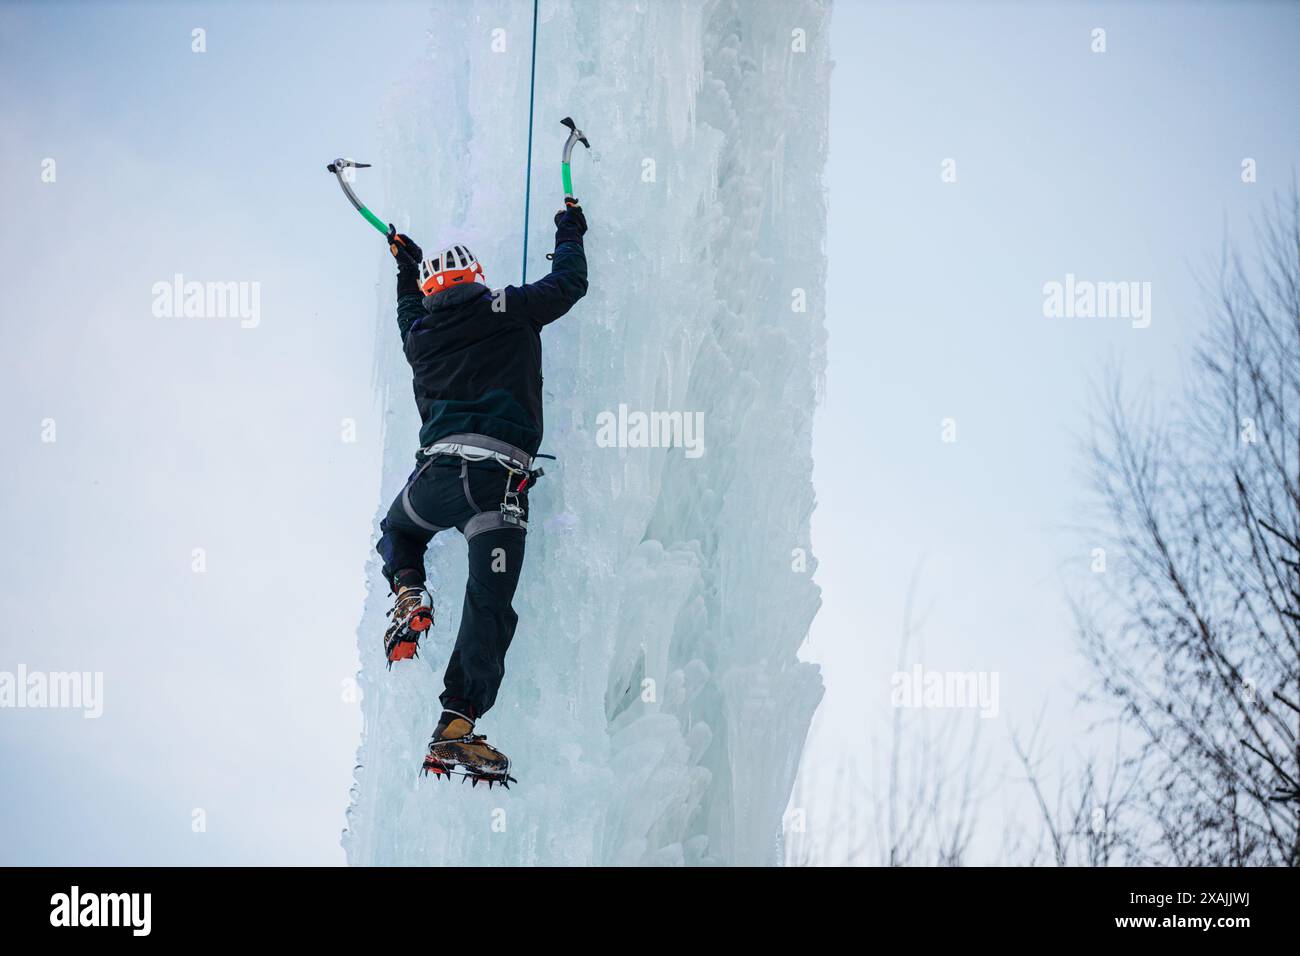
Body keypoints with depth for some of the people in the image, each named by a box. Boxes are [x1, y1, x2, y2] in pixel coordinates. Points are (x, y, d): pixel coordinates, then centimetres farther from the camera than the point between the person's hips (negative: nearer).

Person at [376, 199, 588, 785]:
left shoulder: (419, 336, 15)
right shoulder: (510, 312, 4)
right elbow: (569, 284, 17)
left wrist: (405, 266, 55)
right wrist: (570, 232, 34)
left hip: (437, 470, 3)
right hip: (500, 482, -3)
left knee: (398, 530, 38)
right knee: (489, 610, -4)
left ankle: (407, 593, 10)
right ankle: (457, 728, -11)